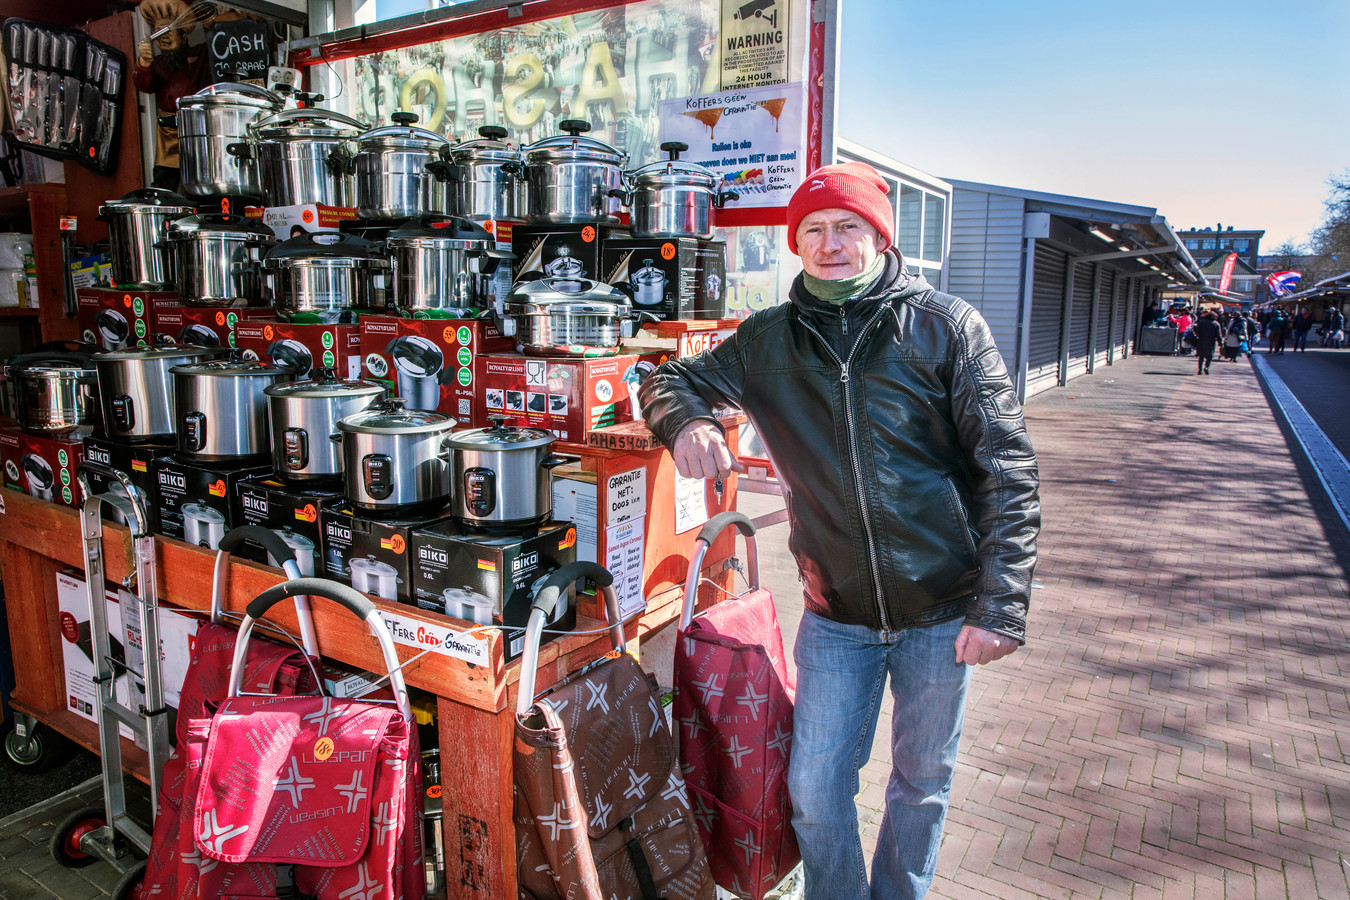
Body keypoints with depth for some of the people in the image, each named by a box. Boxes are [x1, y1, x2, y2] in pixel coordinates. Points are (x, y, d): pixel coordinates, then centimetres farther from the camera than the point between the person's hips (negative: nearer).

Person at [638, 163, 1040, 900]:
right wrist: (686, 419, -13)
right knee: (815, 792, 6)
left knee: (922, 783, 18)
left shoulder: (946, 327, -6)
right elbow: (670, 379, 12)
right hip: (836, 616, 1)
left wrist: (1001, 606, -14)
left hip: (942, 609, -1)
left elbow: (1008, 471, -8)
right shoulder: (768, 340, 1)